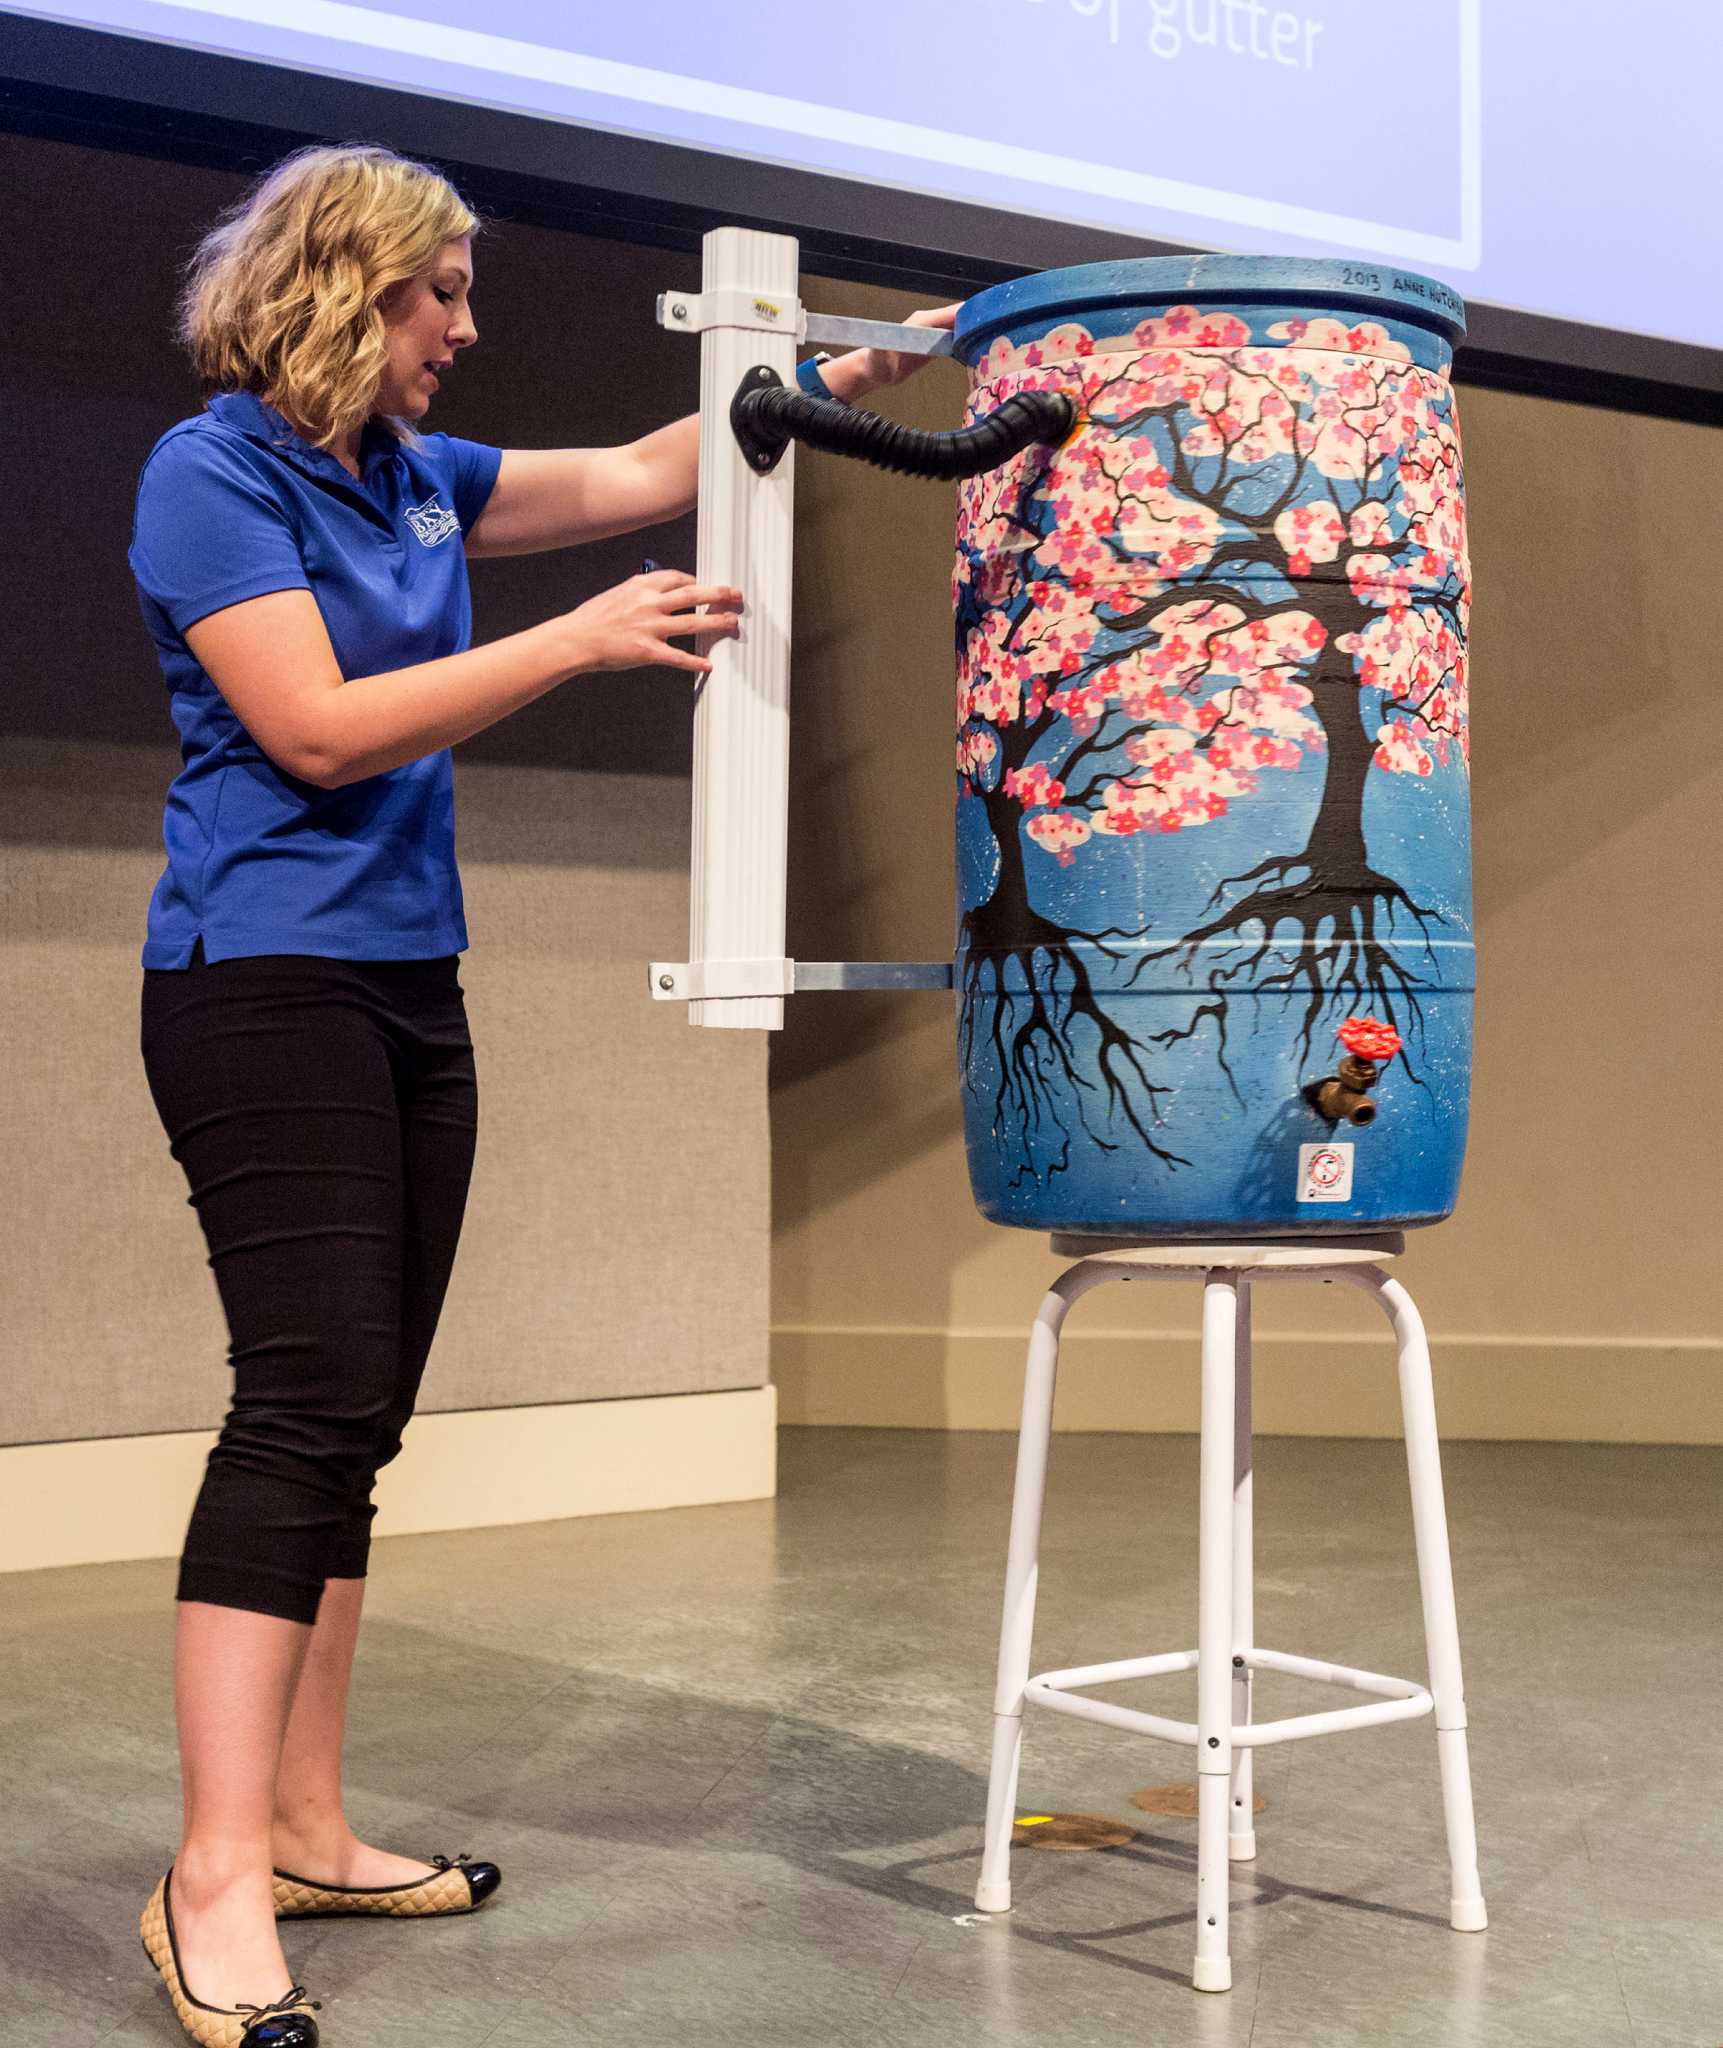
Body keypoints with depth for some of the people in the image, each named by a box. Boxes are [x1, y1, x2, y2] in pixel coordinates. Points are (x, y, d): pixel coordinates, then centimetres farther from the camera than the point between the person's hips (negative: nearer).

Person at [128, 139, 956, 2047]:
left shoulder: (413, 476, 16)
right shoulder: (212, 472, -7)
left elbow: (640, 473, 22)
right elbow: (318, 729, -15)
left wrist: (843, 375, 16)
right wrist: (582, 641, -17)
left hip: (407, 981, 8)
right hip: (267, 976, -8)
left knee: (355, 1419, 7)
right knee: (311, 1394, -16)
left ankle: (305, 1829, 14)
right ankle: (215, 1879, -13)